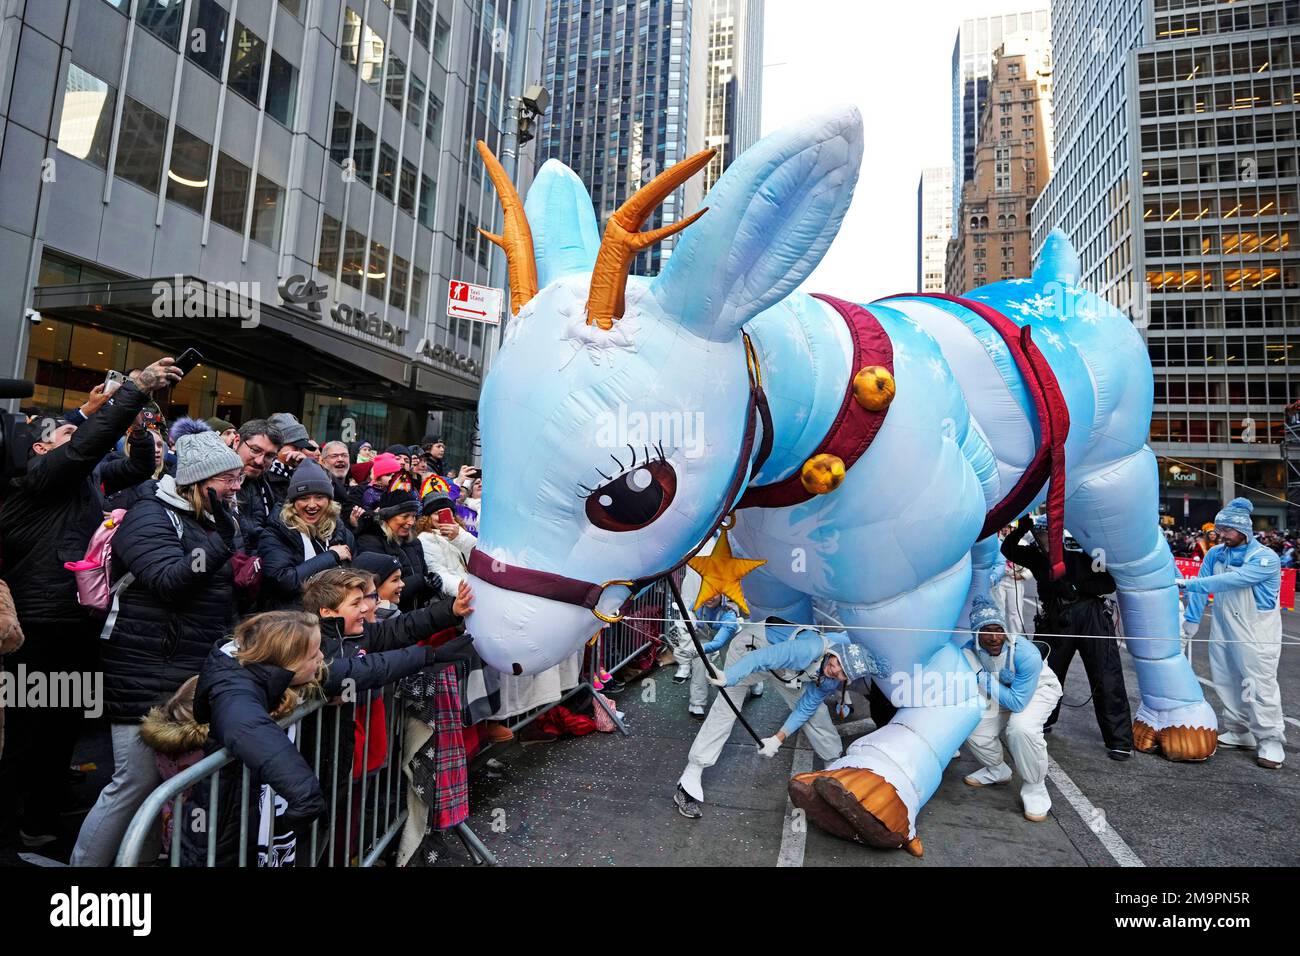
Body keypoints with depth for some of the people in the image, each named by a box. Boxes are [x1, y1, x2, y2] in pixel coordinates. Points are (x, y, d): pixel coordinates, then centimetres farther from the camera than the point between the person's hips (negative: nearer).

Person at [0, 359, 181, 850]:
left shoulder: (86, 476, 12)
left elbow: (138, 467, 19)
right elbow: (91, 442, -25)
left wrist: (139, 421, 4)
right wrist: (136, 387, -24)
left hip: (80, 624, 9)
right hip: (43, 628, -8)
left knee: (65, 731, 20)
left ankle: (43, 824, 36)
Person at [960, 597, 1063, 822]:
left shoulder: (1027, 653, -38)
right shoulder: (969, 651, -25)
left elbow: (1018, 703, -34)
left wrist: (985, 679, -36)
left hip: (1039, 689, -4)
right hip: (1004, 692, 5)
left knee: (1021, 728, -33)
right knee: (973, 730, -11)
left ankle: (1035, 788, -7)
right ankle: (996, 770, 23)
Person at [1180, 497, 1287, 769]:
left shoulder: (1265, 558, -17)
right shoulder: (1215, 554, 2)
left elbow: (1232, 580, -29)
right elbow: (1201, 587, 3)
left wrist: (1188, 584, -32)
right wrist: (1191, 620, -3)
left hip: (1256, 634, -6)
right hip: (1223, 632, 6)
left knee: (1260, 685, -4)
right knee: (1227, 682, 13)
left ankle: (1270, 741, 8)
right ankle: (1238, 731, 27)